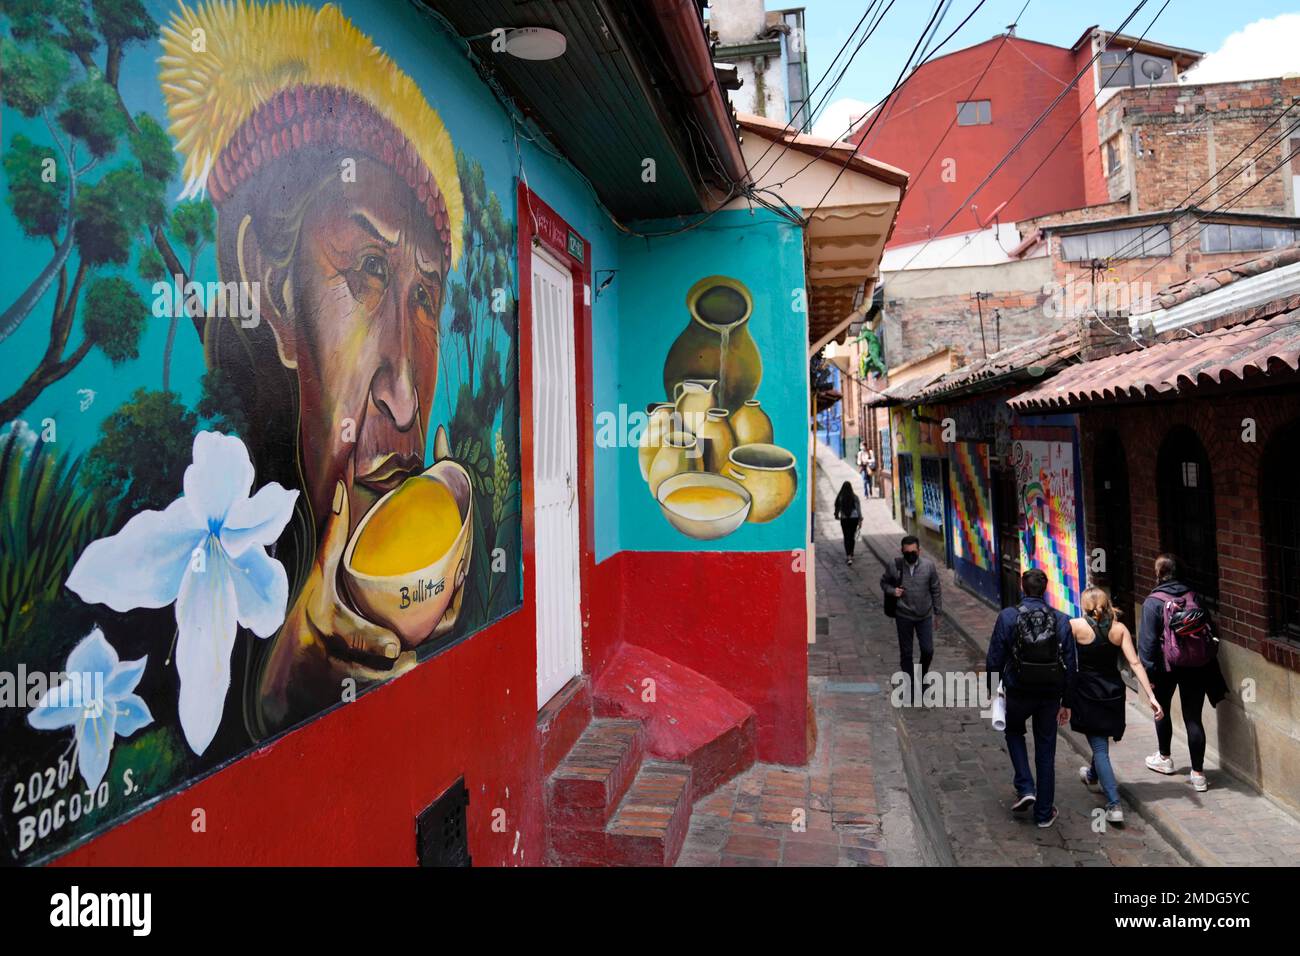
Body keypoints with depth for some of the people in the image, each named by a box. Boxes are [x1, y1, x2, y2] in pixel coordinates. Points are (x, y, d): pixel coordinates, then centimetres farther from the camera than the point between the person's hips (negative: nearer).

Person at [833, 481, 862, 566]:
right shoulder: (855, 497, -7)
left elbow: (837, 507, 1)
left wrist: (837, 516, 20)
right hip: (854, 519, 1)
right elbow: (859, 509, -6)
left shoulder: (840, 497, -9)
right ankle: (850, 554, 29)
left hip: (844, 519, -1)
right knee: (852, 537, 17)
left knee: (846, 537, 4)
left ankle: (848, 556, -11)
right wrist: (860, 520, 1)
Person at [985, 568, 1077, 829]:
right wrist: (1067, 702, 8)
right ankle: (1044, 813, 22)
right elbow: (1071, 666, 0)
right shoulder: (1061, 620, -4)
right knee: (1046, 752, 13)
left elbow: (994, 660, -8)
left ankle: (1025, 788, 11)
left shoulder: (1008, 617, -11)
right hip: (1050, 695, 2)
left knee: (1014, 732, 26)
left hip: (1017, 693, -2)